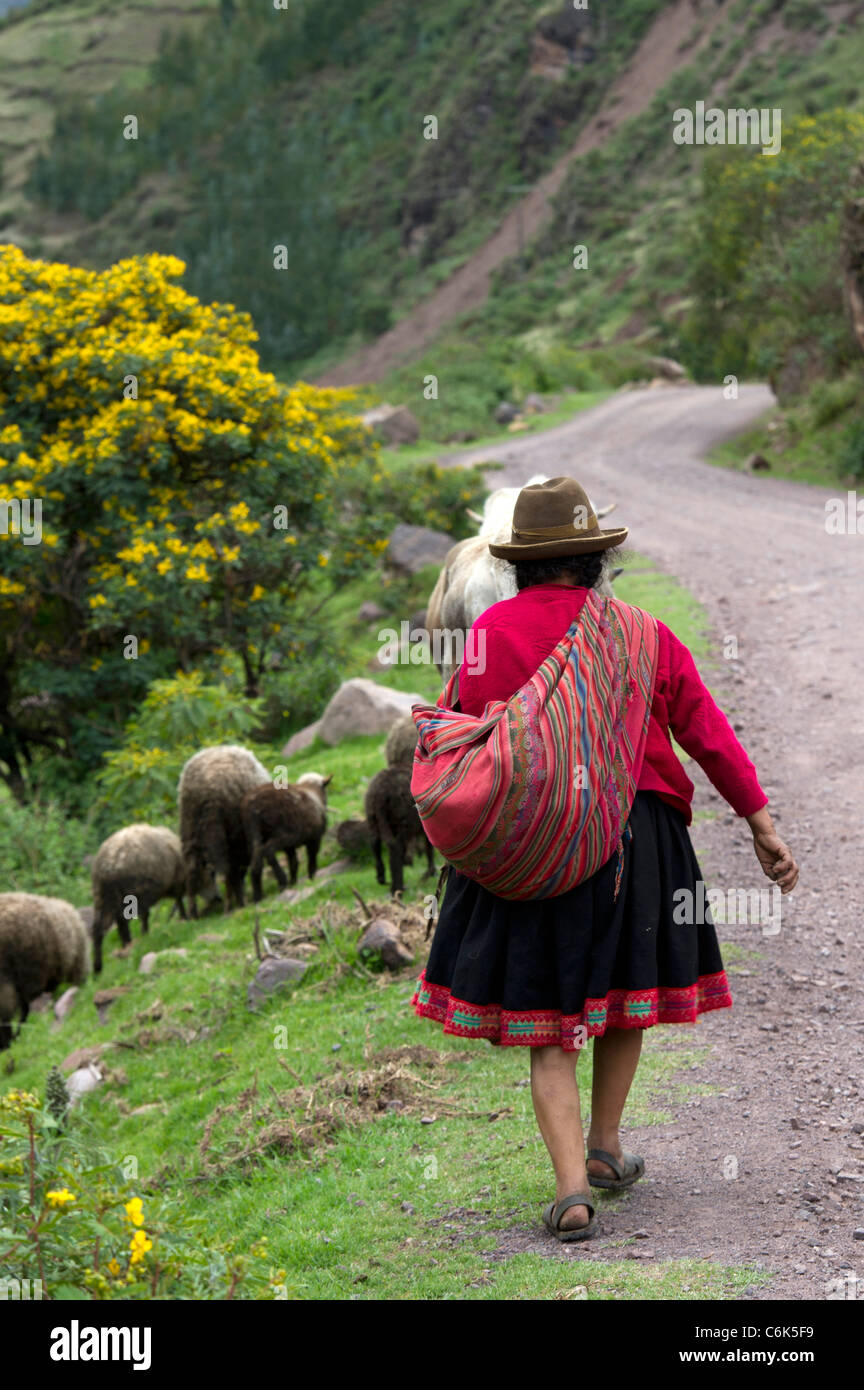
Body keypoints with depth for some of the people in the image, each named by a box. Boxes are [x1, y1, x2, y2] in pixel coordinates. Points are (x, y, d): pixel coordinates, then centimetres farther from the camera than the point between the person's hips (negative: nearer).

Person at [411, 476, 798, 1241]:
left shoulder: (494, 629, -5)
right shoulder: (644, 634, 1)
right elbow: (709, 733, 1)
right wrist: (760, 820, 5)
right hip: (637, 833, 2)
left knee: (548, 1023, 3)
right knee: (627, 990, 23)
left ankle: (571, 1186, -10)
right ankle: (605, 1148, 36)